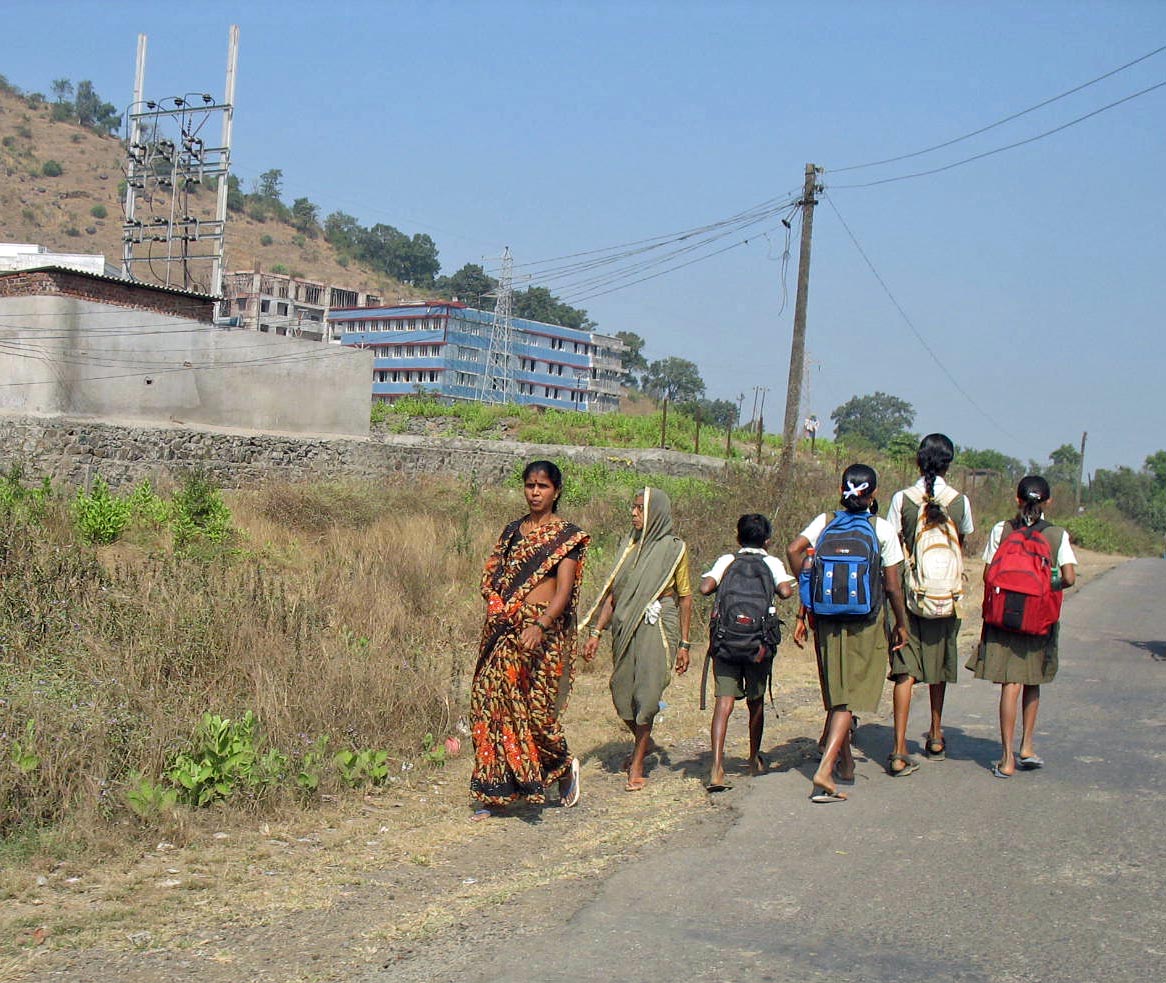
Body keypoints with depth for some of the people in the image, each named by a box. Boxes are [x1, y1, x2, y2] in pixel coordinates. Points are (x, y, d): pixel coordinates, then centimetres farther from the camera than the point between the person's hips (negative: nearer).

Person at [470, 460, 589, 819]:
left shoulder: (567, 536, -2)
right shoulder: (512, 531, 14)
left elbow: (564, 590, -12)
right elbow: (493, 579, 17)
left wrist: (539, 626, -27)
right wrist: (496, 616, 4)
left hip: (543, 631, -5)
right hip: (504, 631, 5)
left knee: (536, 706, -3)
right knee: (492, 705, 1)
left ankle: (565, 766, 25)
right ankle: (494, 792, 8)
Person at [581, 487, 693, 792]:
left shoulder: (675, 548, -2)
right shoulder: (630, 547, 11)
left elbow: (685, 597, 0)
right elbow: (612, 592, 12)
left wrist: (684, 644, -4)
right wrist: (596, 632, 6)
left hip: (657, 629, -5)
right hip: (625, 628, 5)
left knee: (647, 693, -7)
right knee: (621, 693, 7)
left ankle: (637, 765, 4)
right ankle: (644, 742, 34)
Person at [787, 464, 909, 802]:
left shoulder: (825, 521, 1)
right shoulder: (882, 529, -6)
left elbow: (794, 550, -13)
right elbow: (892, 587, -6)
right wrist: (901, 624, 8)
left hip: (827, 619, 3)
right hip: (865, 622, -3)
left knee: (836, 692, 19)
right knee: (850, 697, -2)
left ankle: (845, 761, 34)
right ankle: (825, 769, -15)